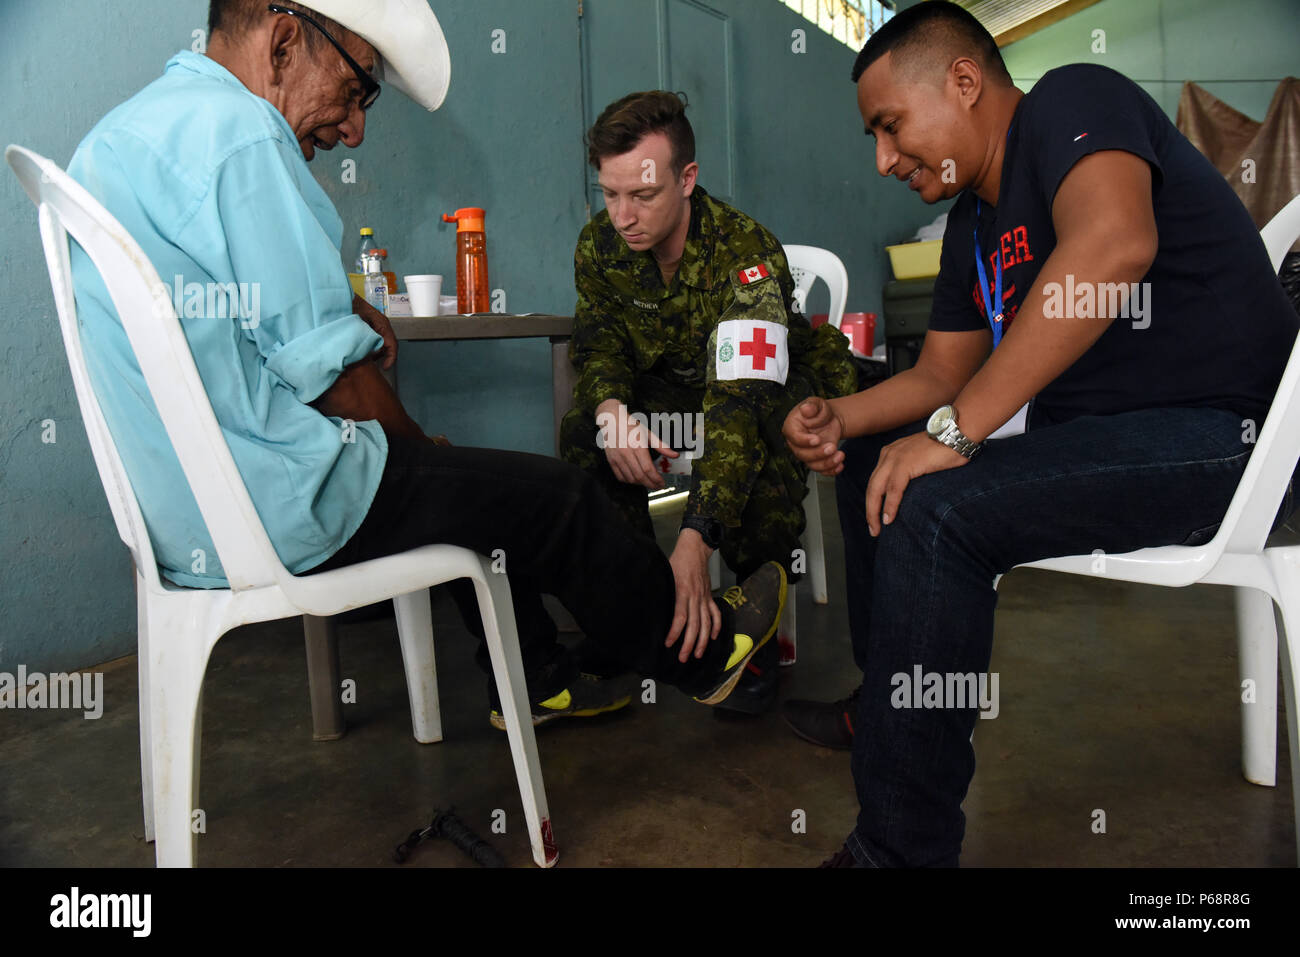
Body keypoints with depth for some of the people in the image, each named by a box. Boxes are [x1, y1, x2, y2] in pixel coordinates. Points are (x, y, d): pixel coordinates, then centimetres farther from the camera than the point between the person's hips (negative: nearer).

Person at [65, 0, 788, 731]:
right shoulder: (239, 130, -19)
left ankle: (537, 680, 38)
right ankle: (701, 654, 25)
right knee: (558, 498, 3)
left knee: (480, 481, 26)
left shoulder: (124, 131, 14)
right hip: (272, 512, -10)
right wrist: (418, 448, -1)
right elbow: (326, 369, -18)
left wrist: (347, 305, 7)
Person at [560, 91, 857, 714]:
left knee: (762, 454, -38)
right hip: (670, 386, 5)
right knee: (584, 431, -22)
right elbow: (598, 342, -5)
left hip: (776, 386, -4)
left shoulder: (747, 254, -32)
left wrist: (695, 538, -54)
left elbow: (744, 399, -43)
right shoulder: (599, 245, -14)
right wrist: (611, 407, -33)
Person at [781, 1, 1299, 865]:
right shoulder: (974, 222, 16)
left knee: (931, 508, -28)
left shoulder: (1072, 101, -10)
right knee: (871, 467, 13)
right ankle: (886, 714, 22)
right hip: (1092, 430, 10)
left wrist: (952, 430, -30)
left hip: (1223, 434, -10)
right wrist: (840, 419, -2)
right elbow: (943, 372, 19)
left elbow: (1113, 245, -31)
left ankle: (899, 849, -16)